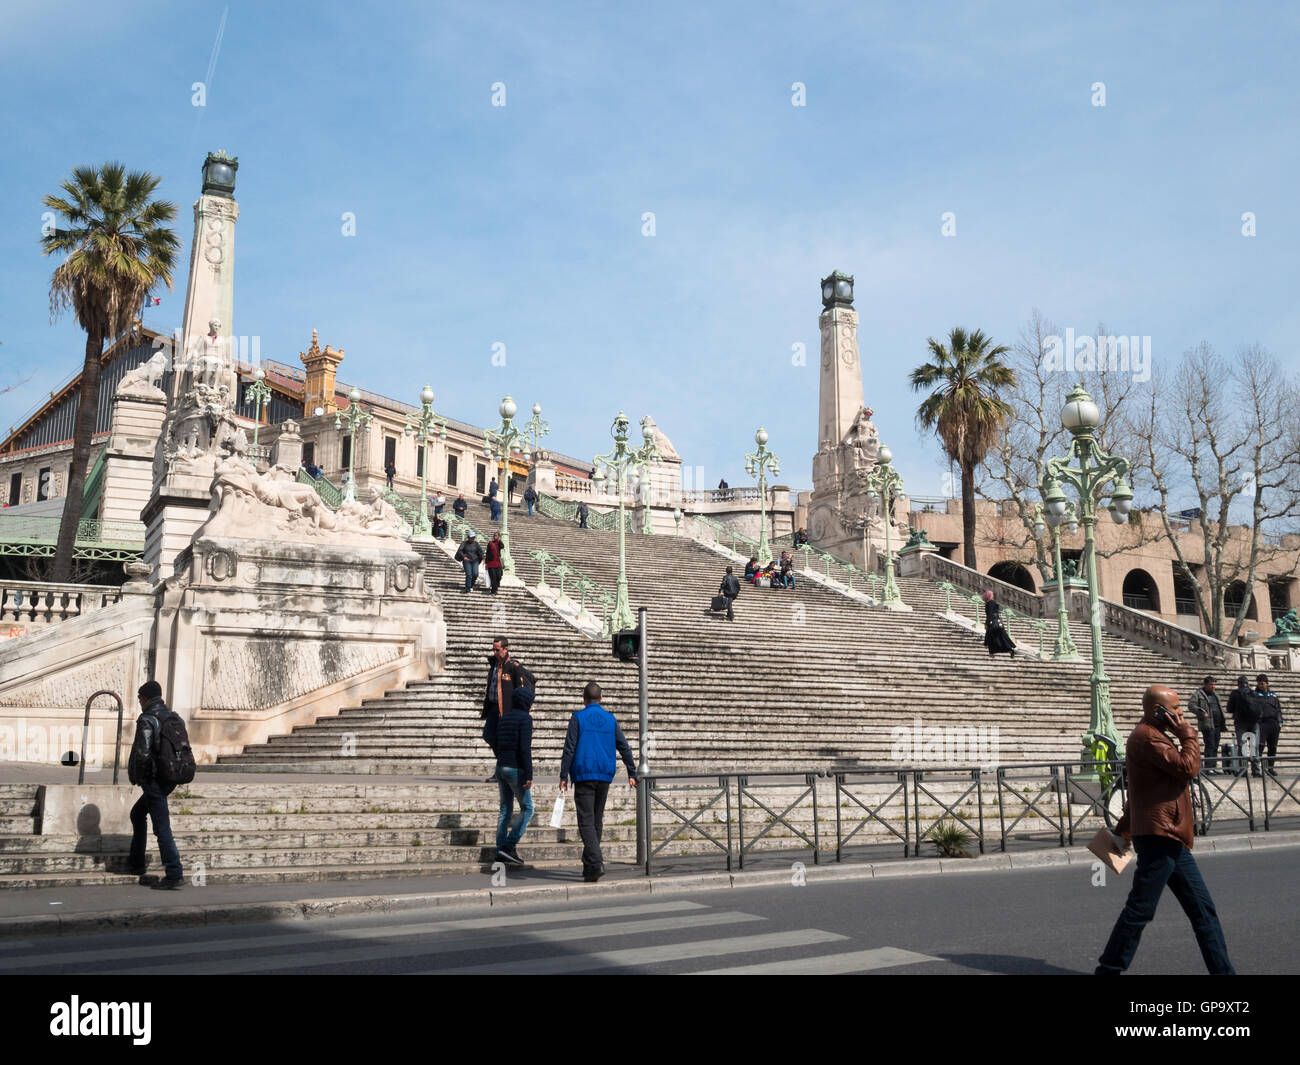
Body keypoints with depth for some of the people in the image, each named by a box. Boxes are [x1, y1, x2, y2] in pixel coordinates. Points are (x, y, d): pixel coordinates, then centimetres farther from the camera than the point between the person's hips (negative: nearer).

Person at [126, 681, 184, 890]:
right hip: (170, 779, 9)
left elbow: (142, 753, -21)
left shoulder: (147, 720, -13)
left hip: (153, 780, -9)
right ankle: (136, 864, 33)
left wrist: (133, 775, -4)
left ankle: (174, 874, -9)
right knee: (137, 814, 26)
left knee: (162, 827, -7)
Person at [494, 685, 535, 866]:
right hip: (516, 769, -8)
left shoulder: (504, 718, 14)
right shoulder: (525, 718, -9)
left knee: (506, 810, 10)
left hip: (501, 768, 8)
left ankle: (500, 851, 8)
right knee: (527, 809, 1)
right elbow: (525, 748, -18)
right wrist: (529, 775, -18)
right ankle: (509, 846, -7)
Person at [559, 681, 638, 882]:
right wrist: (632, 773, 16)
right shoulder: (610, 719, 10)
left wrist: (563, 776, -5)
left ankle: (596, 863, -23)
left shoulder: (578, 717, -2)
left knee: (586, 821, -6)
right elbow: (624, 747, 11)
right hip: (605, 776, 4)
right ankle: (589, 866, 20)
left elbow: (569, 748, -7)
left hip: (584, 775, -4)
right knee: (597, 821, 14)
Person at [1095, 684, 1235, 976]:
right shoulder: (1147, 738, -14)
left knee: (1203, 908, 11)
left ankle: (1222, 970, 16)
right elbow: (1188, 768, -21)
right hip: (1158, 838, -11)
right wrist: (1188, 735, -7)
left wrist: (1125, 825, 30)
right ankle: (1109, 970, 4)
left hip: (1171, 841, 11)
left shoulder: (1154, 736, 22)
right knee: (1140, 910, -5)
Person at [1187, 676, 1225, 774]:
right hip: (1207, 724, -8)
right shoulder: (1198, 694, -3)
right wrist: (1202, 713, -22)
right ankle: (1208, 768, -8)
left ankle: (1213, 767, 14)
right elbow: (1191, 705, -12)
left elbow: (1220, 708, 28)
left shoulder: (1215, 695, 21)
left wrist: (1223, 724, 23)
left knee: (1215, 747, 9)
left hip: (1217, 725, 8)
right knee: (1210, 746, -10)